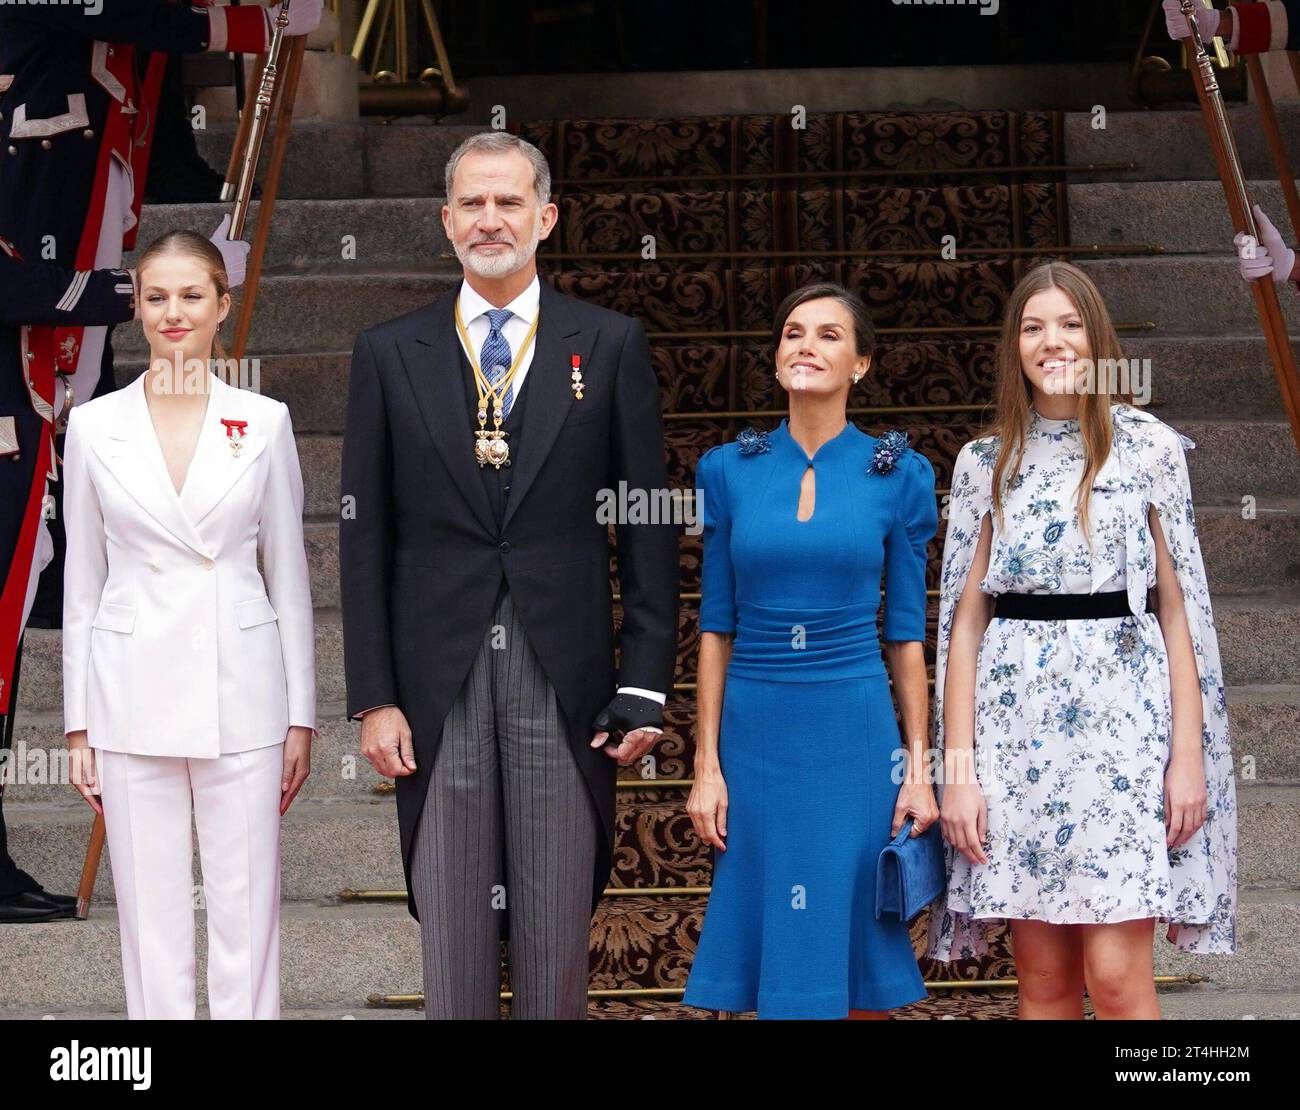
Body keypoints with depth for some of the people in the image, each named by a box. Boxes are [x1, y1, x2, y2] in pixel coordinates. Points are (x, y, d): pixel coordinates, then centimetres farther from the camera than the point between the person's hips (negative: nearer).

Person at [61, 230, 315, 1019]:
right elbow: (83, 588, 7)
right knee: (151, 915, 5)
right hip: (134, 695, 1)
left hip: (239, 695, 0)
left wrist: (301, 716, 3)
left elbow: (289, 576, 5)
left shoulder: (264, 422, 2)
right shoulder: (95, 427, 3)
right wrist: (79, 724, 4)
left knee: (246, 907, 2)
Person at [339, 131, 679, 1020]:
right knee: (452, 939, 6)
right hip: (439, 681, 1)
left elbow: (649, 530, 4)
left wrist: (645, 688, -2)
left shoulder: (611, 346, 5)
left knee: (558, 940, 4)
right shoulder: (389, 355, 7)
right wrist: (374, 697, -1)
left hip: (564, 682, -1)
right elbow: (365, 538, 6)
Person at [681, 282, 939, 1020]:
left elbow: (907, 632, 3)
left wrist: (919, 766, -1)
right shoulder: (730, 471, 4)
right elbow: (717, 627, 5)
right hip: (757, 735, 1)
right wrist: (707, 765, 0)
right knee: (772, 954, 4)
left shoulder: (897, 475, 1)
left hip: (856, 736, -1)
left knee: (856, 955, 4)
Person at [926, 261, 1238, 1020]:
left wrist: (1188, 754, -5)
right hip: (1017, 722, 2)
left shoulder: (1149, 447, 3)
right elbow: (965, 620, 7)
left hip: (1120, 712, -2)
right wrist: (956, 767, -1)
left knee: (1117, 975, -8)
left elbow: (1178, 608, 3)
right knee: (1044, 977, 5)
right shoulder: (986, 463, 8)